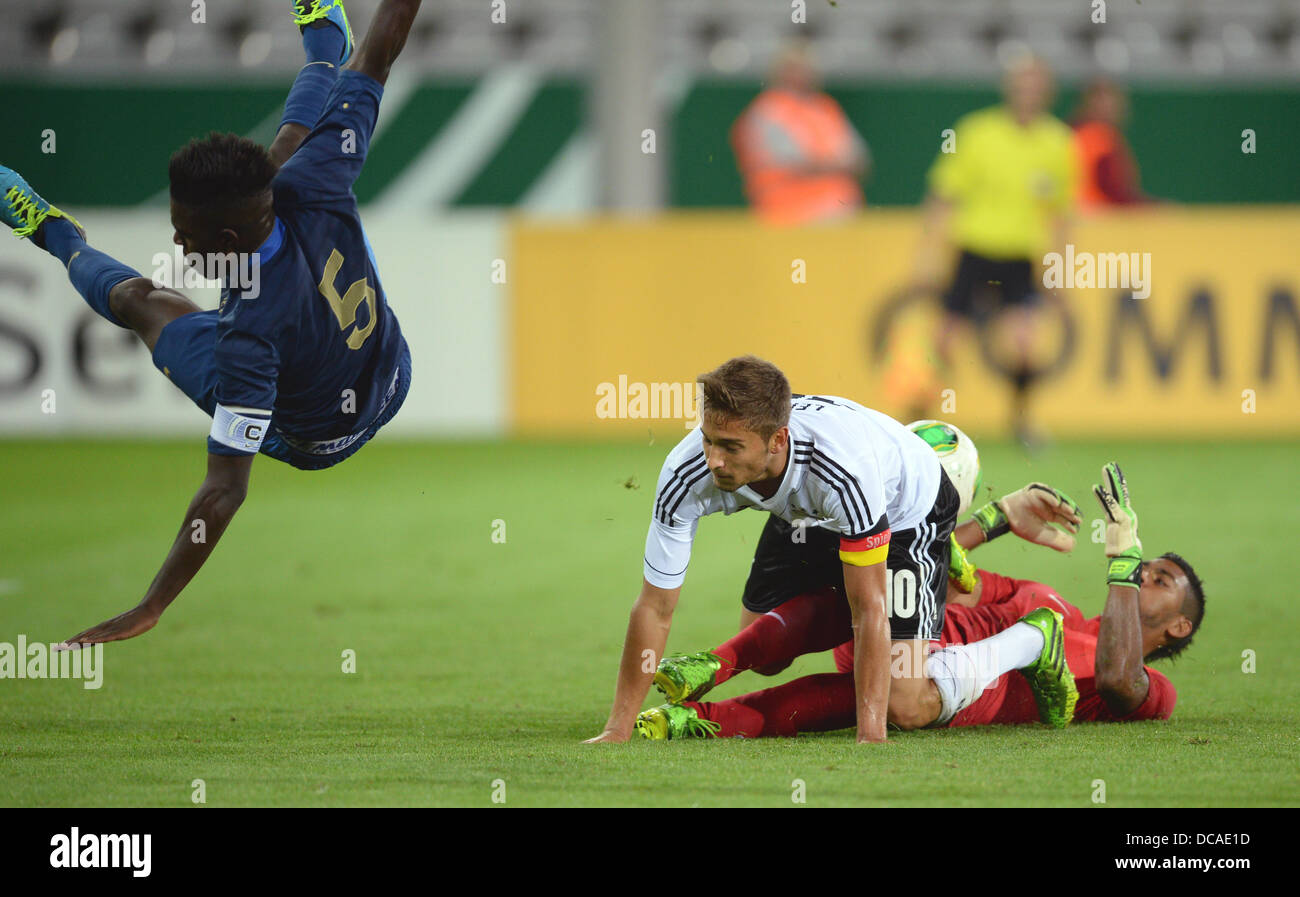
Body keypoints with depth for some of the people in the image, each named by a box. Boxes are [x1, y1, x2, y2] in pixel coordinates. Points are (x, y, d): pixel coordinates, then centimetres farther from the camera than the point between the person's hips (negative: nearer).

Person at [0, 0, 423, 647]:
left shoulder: (248, 333, -45)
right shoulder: (309, 188, -34)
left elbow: (225, 491, -43)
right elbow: (378, 59, -23)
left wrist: (148, 611, -38)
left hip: (310, 440, -4)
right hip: (393, 377, 4)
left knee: (141, 300, 15)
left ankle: (61, 241, 51)